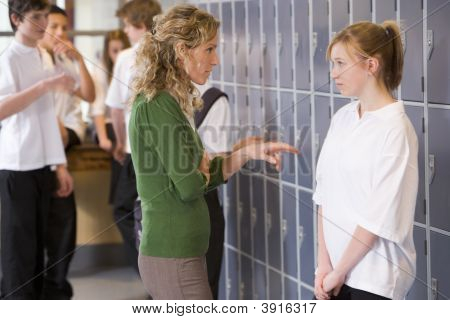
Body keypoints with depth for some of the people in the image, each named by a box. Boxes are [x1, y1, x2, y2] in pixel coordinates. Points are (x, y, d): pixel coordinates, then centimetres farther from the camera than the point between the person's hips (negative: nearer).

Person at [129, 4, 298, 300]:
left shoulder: (170, 102, 12)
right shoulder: (158, 105, -17)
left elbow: (207, 173, 15)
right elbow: (190, 184, -20)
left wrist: (249, 153, 5)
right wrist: (204, 165, 0)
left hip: (181, 252, 10)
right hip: (174, 257, -10)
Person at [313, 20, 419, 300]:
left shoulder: (395, 129, -14)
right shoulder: (342, 118, 5)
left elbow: (380, 217, -15)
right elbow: (325, 193, 5)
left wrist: (339, 272, -8)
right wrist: (325, 263, -2)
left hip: (374, 278, -6)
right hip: (335, 268, 6)